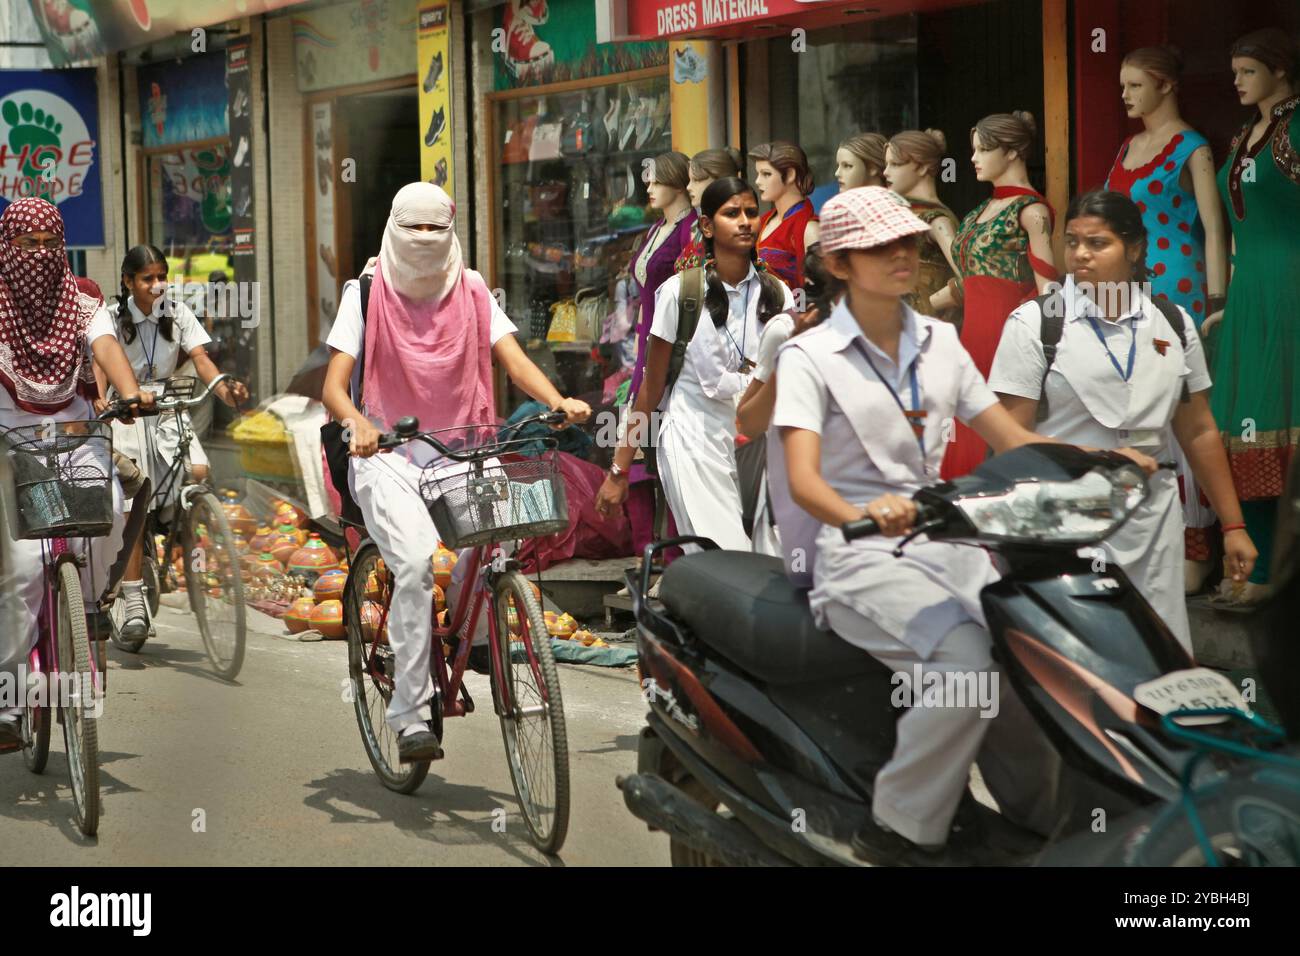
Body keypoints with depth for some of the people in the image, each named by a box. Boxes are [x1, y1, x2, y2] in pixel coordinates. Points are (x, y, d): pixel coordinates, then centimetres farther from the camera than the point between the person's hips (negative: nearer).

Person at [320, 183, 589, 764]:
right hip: (387, 454, -2)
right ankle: (411, 715, -19)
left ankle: (472, 636, 7)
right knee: (417, 562, -26)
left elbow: (514, 361, -2)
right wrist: (356, 422, -33)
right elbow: (333, 385, -10)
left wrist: (559, 401, -23)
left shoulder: (471, 290, 6)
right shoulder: (366, 292, -2)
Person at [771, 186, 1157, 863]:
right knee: (966, 657, -30)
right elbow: (802, 478, -18)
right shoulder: (809, 356, -4)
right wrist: (862, 515, -40)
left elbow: (1011, 439, 15)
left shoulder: (939, 342, 15)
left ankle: (1038, 822, -4)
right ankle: (898, 830, -19)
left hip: (944, 544, 6)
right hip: (858, 555, -5)